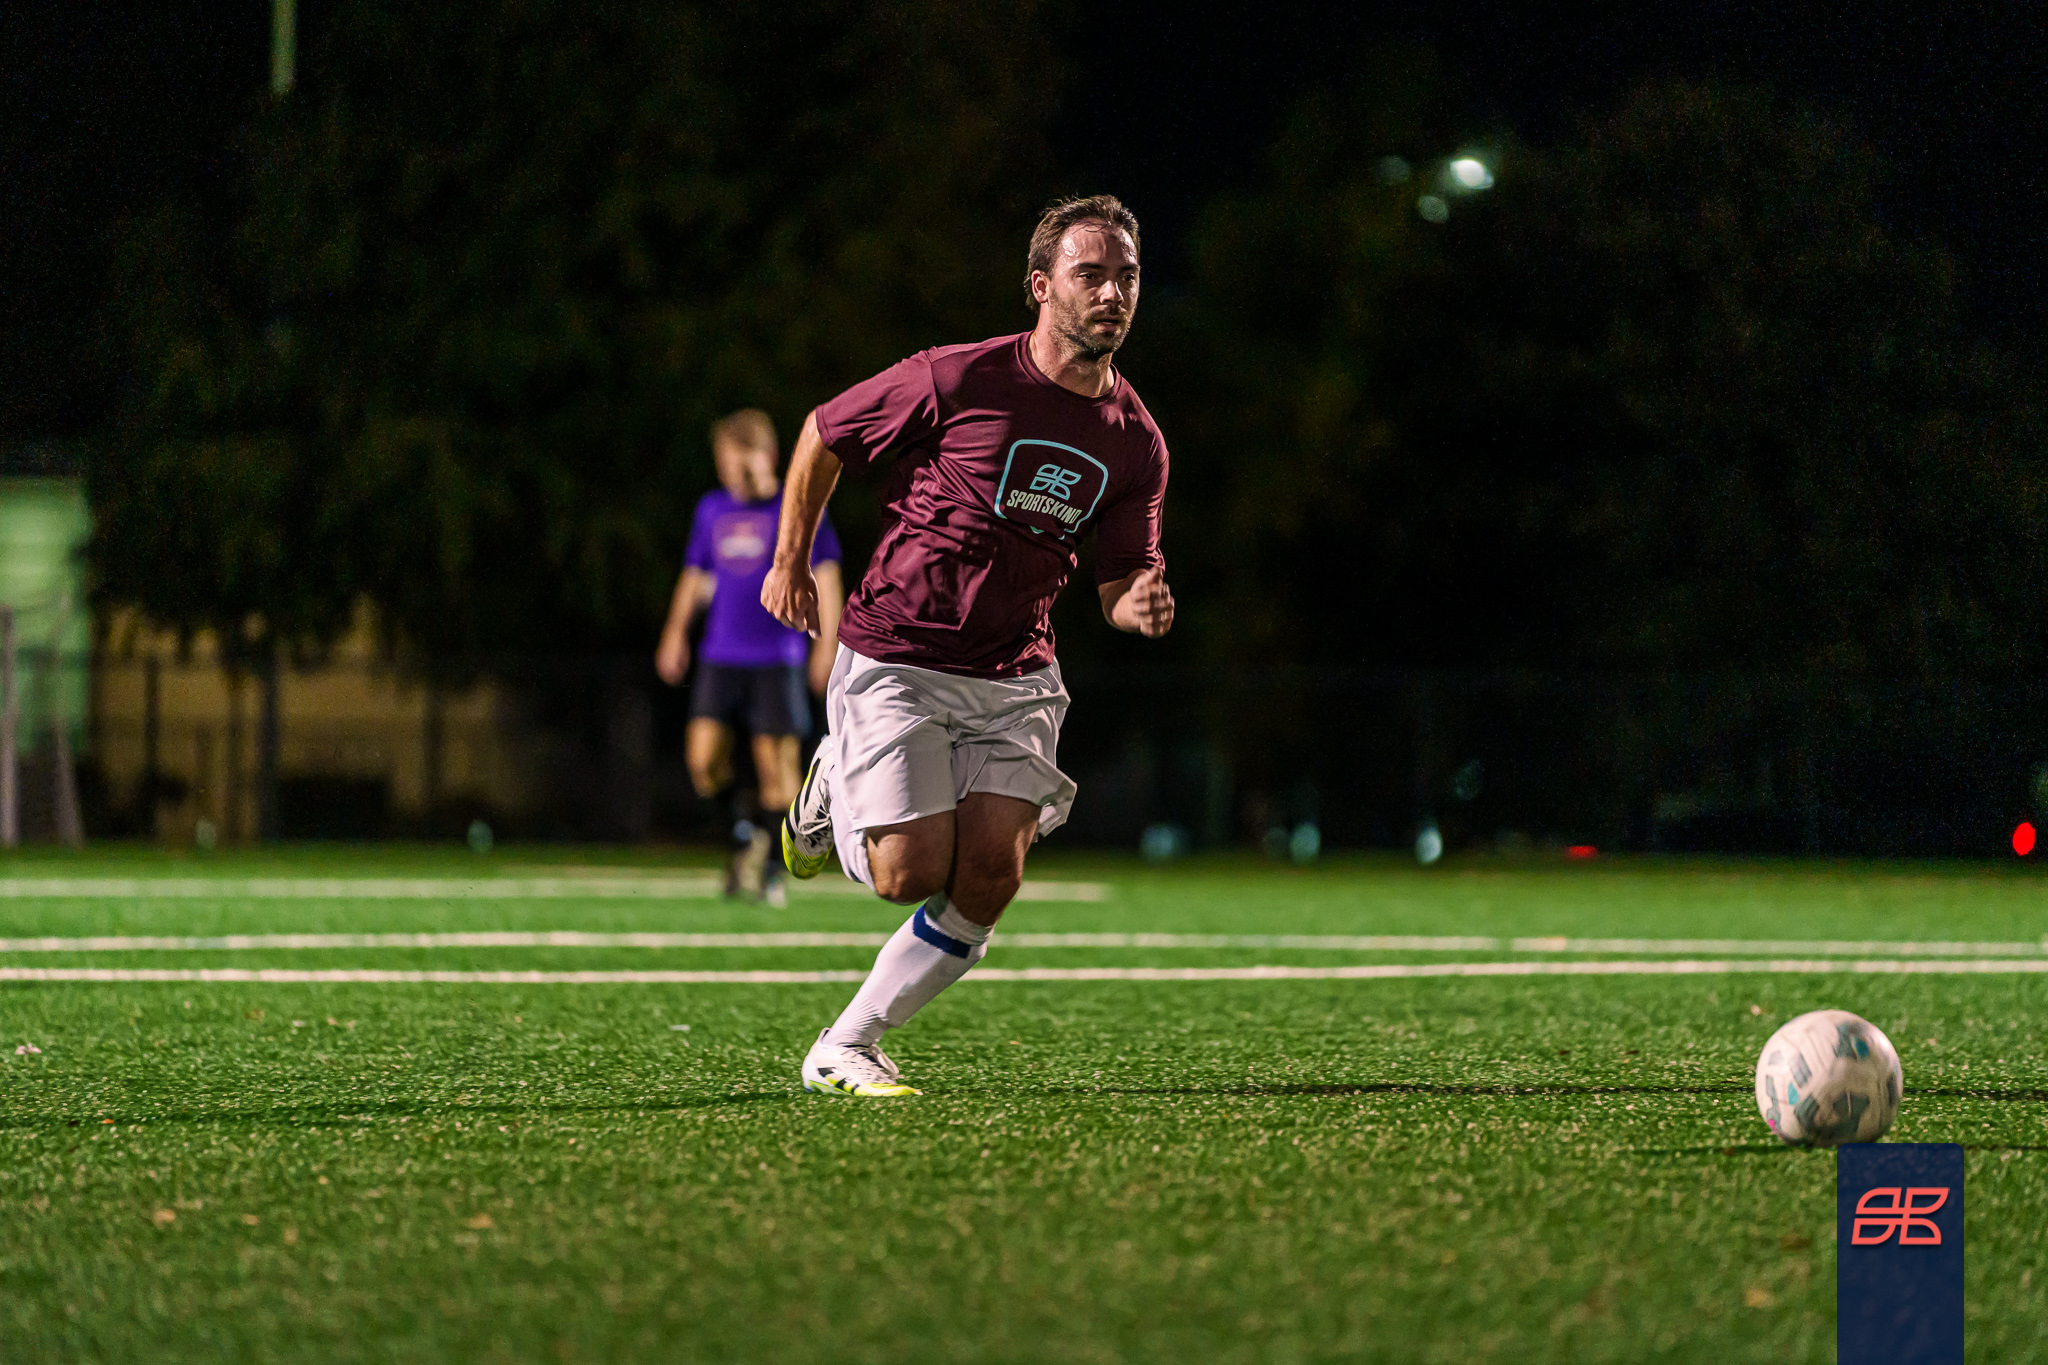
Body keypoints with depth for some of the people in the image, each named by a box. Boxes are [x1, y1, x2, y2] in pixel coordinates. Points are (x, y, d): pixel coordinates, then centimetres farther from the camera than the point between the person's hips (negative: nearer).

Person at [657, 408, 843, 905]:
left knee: (777, 764, -5)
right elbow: (695, 575, 22)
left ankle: (773, 869, 7)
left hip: (778, 657, -4)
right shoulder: (711, 509, 11)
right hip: (720, 655, 4)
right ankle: (746, 835, 17)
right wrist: (676, 632, 17)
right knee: (703, 759, -8)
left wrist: (827, 643, -10)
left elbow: (825, 577, -3)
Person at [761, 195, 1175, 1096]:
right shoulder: (956, 381, -13)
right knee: (914, 875, -13)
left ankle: (844, 1051, 6)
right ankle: (832, 796, 22)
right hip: (895, 661, -4)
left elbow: (1120, 580, 10)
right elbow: (822, 436, 1)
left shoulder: (1136, 444, 2)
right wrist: (790, 564, 4)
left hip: (1014, 679, 4)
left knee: (990, 879, -10)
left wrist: (1141, 604, -14)